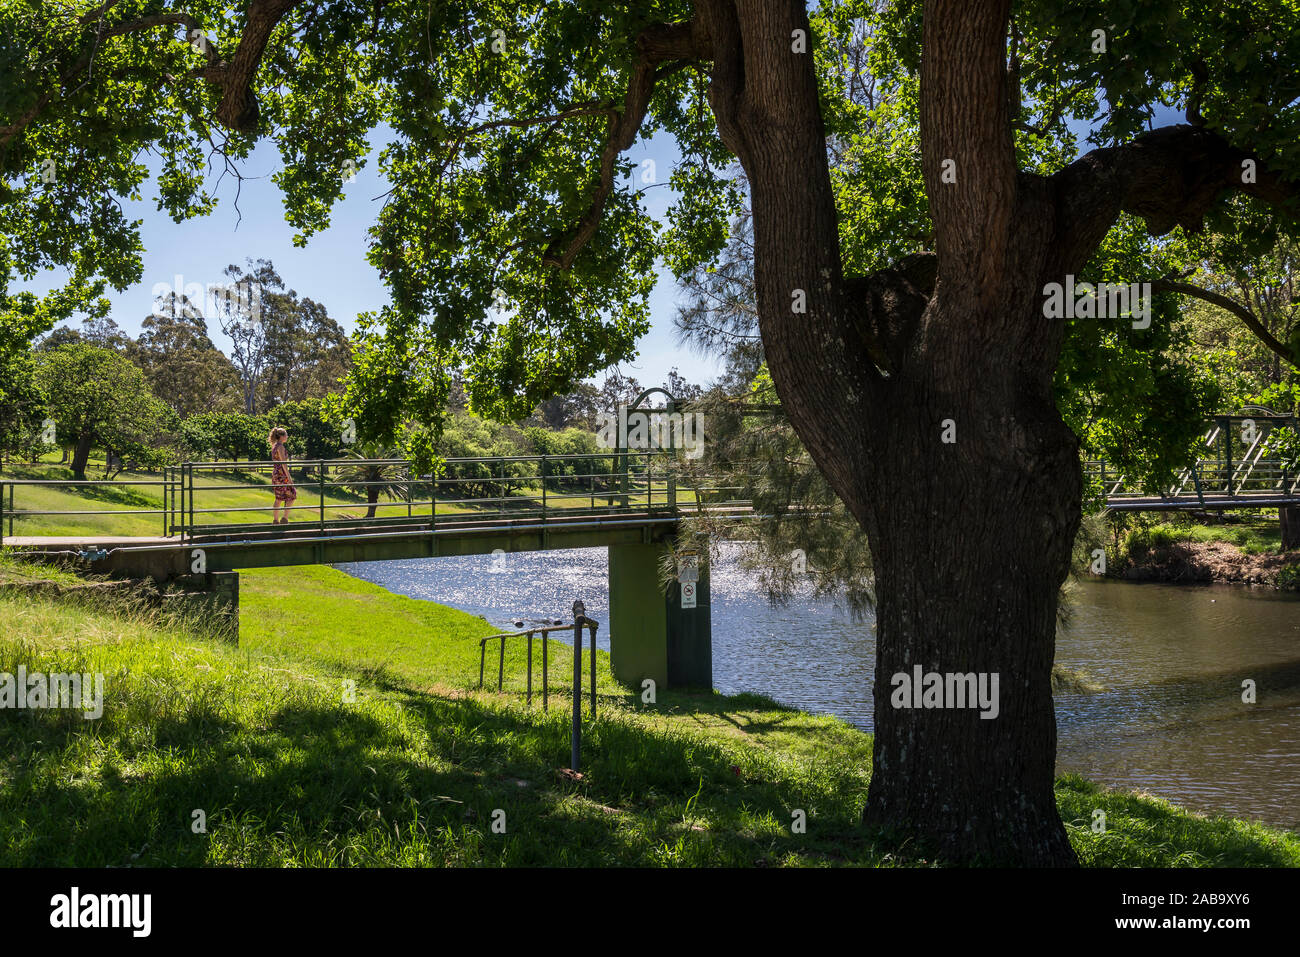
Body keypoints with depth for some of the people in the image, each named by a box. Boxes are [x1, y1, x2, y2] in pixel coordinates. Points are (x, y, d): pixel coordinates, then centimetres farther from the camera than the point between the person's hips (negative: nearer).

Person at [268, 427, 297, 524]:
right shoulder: (280, 447, -14)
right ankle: (285, 519, -5)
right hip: (281, 474, -9)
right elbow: (283, 462, -19)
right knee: (291, 495, -1)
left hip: (275, 473, 9)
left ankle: (275, 521, 11)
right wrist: (289, 477, -19)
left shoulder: (274, 446, 14)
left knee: (279, 499, 11)